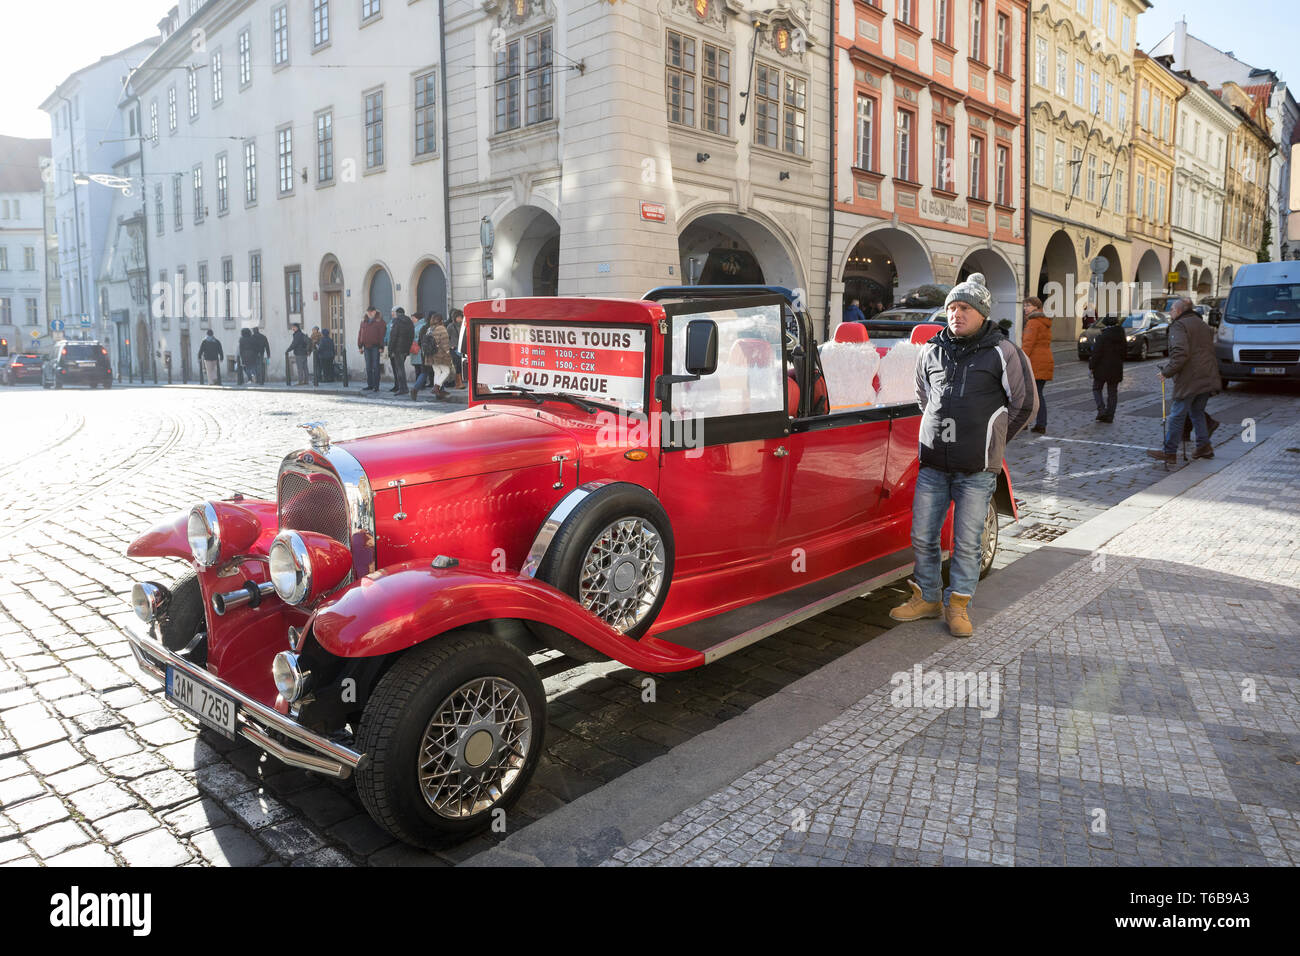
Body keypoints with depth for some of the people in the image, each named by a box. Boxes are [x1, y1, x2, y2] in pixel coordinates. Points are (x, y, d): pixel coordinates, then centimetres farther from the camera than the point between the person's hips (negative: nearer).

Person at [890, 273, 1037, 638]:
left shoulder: (1002, 353, -1)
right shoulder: (931, 351, 10)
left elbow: (1025, 403, 6)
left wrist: (991, 441, 12)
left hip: (976, 469, -4)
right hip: (932, 464, 4)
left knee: (967, 542, 2)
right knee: (922, 536, 7)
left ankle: (958, 605, 17)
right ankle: (927, 598, 24)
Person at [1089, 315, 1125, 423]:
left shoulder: (1101, 337, -15)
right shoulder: (1121, 337, 4)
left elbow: (1096, 354, -16)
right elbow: (1125, 350, 13)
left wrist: (1091, 366, -8)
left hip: (1102, 368, -5)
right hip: (1116, 369, 5)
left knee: (1096, 389, 11)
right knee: (1112, 392, 10)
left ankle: (1101, 410, -7)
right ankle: (1109, 416, 11)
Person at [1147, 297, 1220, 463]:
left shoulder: (1179, 325, -8)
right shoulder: (1202, 324, 20)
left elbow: (1180, 353, -21)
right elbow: (1210, 349, 22)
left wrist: (1167, 371, -14)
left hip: (1189, 379, -8)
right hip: (1207, 379, 9)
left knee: (1177, 414, -3)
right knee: (1197, 412, 19)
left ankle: (1169, 452, 1)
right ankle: (1204, 446, 17)